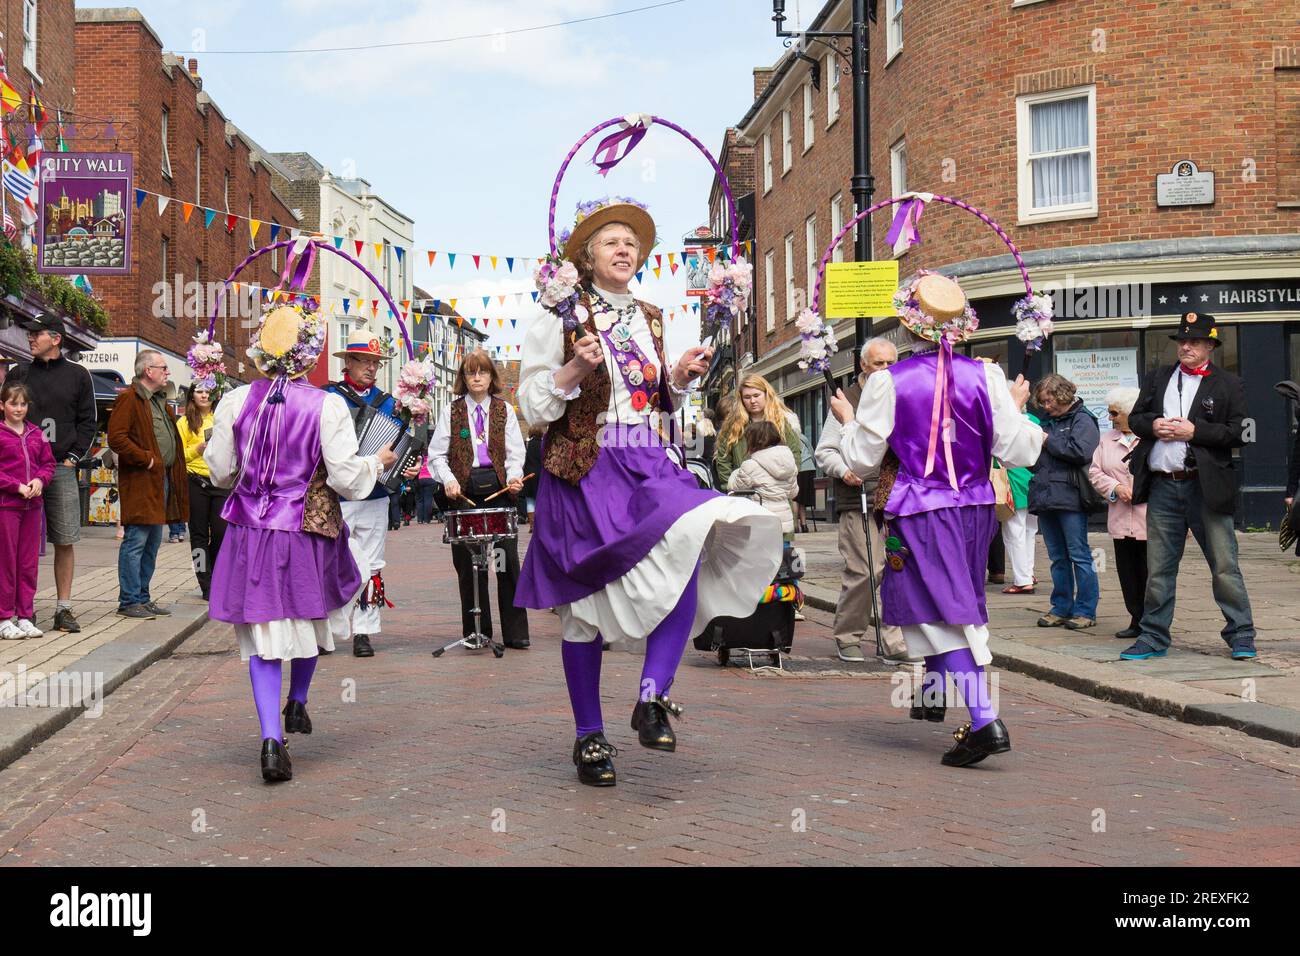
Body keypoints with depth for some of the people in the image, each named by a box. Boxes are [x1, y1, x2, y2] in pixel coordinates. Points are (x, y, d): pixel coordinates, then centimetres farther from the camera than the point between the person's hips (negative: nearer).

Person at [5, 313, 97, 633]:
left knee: (65, 541, 0)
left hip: (62, 470, 0)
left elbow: (89, 421, 10)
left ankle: (63, 608, 7)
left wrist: (74, 456, 0)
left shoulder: (77, 375, 7)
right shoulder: (18, 373, 8)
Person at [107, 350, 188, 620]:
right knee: (136, 541, -7)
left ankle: (142, 597, 20)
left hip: (162, 480, 10)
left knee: (152, 544, 13)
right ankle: (129, 601, -2)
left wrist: (172, 472, 14)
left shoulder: (159, 401, 21)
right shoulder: (129, 399, -9)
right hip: (141, 483, -10)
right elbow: (116, 438, -19)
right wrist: (146, 459, -18)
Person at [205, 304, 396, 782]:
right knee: (309, 617, 24)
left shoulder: (236, 402, -4)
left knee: (263, 636, 3)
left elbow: (222, 473, 4)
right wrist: (377, 462, 9)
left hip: (249, 535, 1)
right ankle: (297, 704, 43)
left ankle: (271, 738, -9)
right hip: (308, 534, -1)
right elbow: (346, 477, -11)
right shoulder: (326, 406, -12)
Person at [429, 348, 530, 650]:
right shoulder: (451, 411, 9)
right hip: (464, 491, 0)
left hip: (499, 488, 0)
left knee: (507, 561, -5)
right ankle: (476, 633, 12)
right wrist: (448, 480, -10)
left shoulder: (505, 410, 12)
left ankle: (515, 633, 1)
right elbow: (437, 453, 7)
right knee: (469, 564, 2)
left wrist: (514, 478, -12)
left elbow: (514, 453, 7)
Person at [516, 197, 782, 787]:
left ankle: (653, 697, -18)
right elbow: (532, 406, -4)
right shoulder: (562, 319, -1)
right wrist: (575, 370, -19)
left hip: (648, 468, 4)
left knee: (692, 549, -24)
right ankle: (589, 738, 14)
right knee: (585, 608, 0)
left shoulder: (649, 320, 15)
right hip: (584, 473, -4)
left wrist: (679, 379, 5)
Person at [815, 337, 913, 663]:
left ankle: (895, 642, 7)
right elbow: (824, 451, 4)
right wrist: (844, 471, -13)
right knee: (865, 571, -8)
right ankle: (847, 638, 8)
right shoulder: (847, 400, 4)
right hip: (859, 500, -4)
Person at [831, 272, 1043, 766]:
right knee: (959, 603, 23)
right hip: (974, 507, 5)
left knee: (943, 611, -8)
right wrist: (1018, 408, 16)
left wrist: (848, 420, 14)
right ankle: (932, 692, 40)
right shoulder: (985, 376, -3)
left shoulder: (889, 382, -10)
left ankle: (985, 719, -21)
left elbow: (862, 458, -5)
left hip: (919, 512, -5)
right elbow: (1019, 451, -3)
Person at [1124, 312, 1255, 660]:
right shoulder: (1158, 379, 14)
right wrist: (1153, 425, -6)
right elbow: (1135, 418, 15)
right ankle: (1153, 638, 17)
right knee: (1158, 568, 9)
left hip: (1206, 487, -4)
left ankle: (1241, 635, 10)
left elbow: (1239, 433, -6)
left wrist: (1194, 431, -14)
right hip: (1163, 488, 4)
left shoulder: (1228, 385, 1)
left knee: (1224, 566, -1)